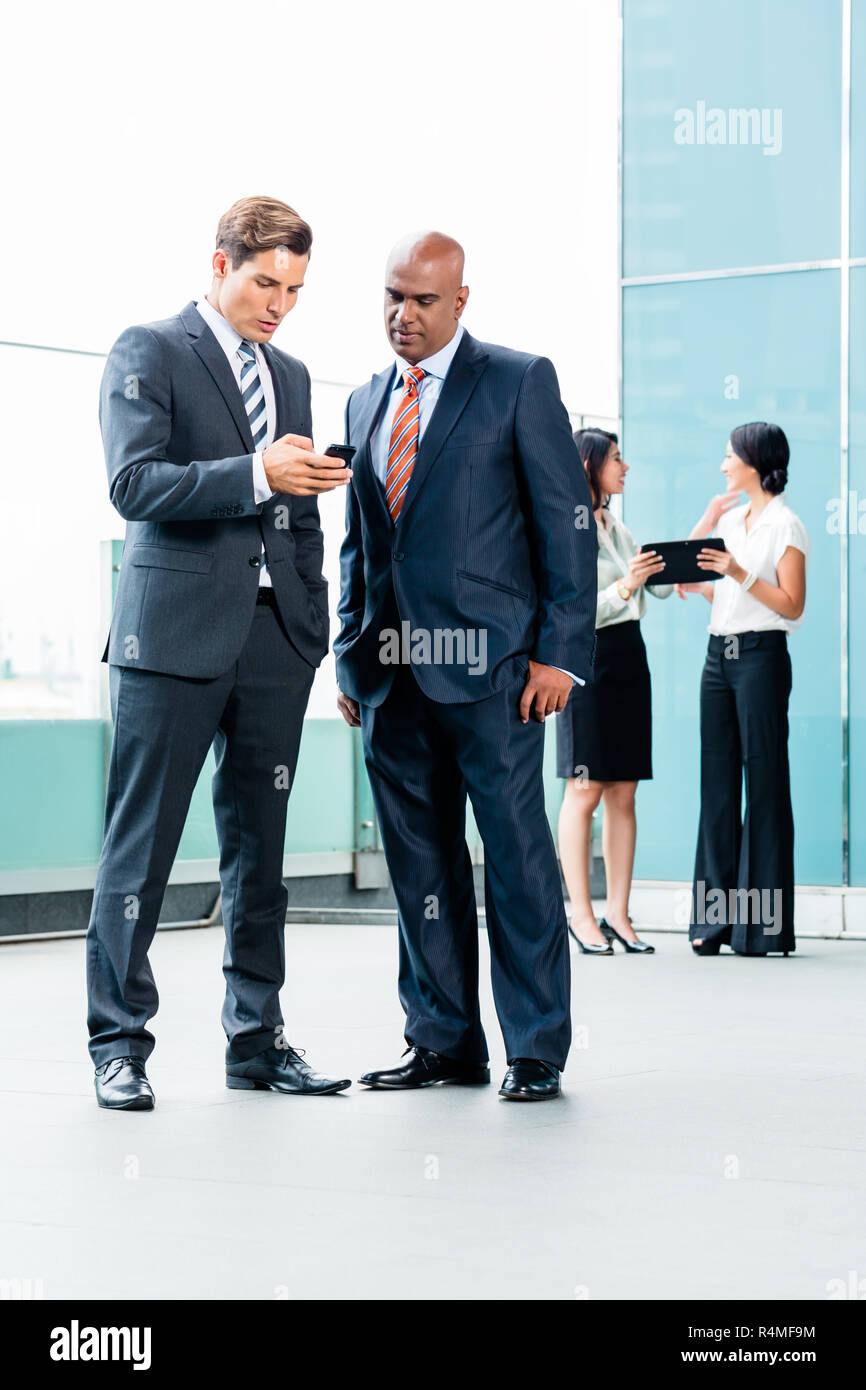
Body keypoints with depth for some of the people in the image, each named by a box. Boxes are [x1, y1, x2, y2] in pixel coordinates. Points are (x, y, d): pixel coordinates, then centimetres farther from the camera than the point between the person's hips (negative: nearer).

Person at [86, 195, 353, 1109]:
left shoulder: (291, 377, 20)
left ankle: (256, 1039, 15)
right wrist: (254, 474, -23)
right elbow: (134, 484, -13)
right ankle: (119, 1043, 3)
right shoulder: (148, 352, 0)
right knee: (141, 845, -3)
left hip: (274, 639, 6)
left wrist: (314, 628, 14)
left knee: (258, 845, 9)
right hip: (175, 632, -6)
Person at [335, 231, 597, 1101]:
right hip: (391, 672, 5)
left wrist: (559, 652, -10)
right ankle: (444, 1043, 16)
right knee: (419, 864, 8)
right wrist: (350, 655, 14)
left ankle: (536, 1051, 3)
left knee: (517, 853, -4)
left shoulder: (520, 383, 1)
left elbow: (567, 522, -3)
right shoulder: (365, 403, 18)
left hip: (487, 664, -5)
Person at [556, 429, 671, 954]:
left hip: (630, 659, 8)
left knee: (624, 793, 4)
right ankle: (582, 916, -3)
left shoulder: (617, 529, 18)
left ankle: (618, 915, 6)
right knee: (585, 790, -7)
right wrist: (624, 586, -25)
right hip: (588, 660, -8)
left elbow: (663, 586, 18)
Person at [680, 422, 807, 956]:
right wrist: (699, 584, 2)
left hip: (761, 656, -7)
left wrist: (740, 574, -19)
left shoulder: (786, 526, -4)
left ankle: (764, 924, -2)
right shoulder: (730, 520, 16)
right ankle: (717, 918, 6)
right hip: (720, 652, 7)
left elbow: (791, 605, -10)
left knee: (764, 783, -5)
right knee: (718, 784, 4)